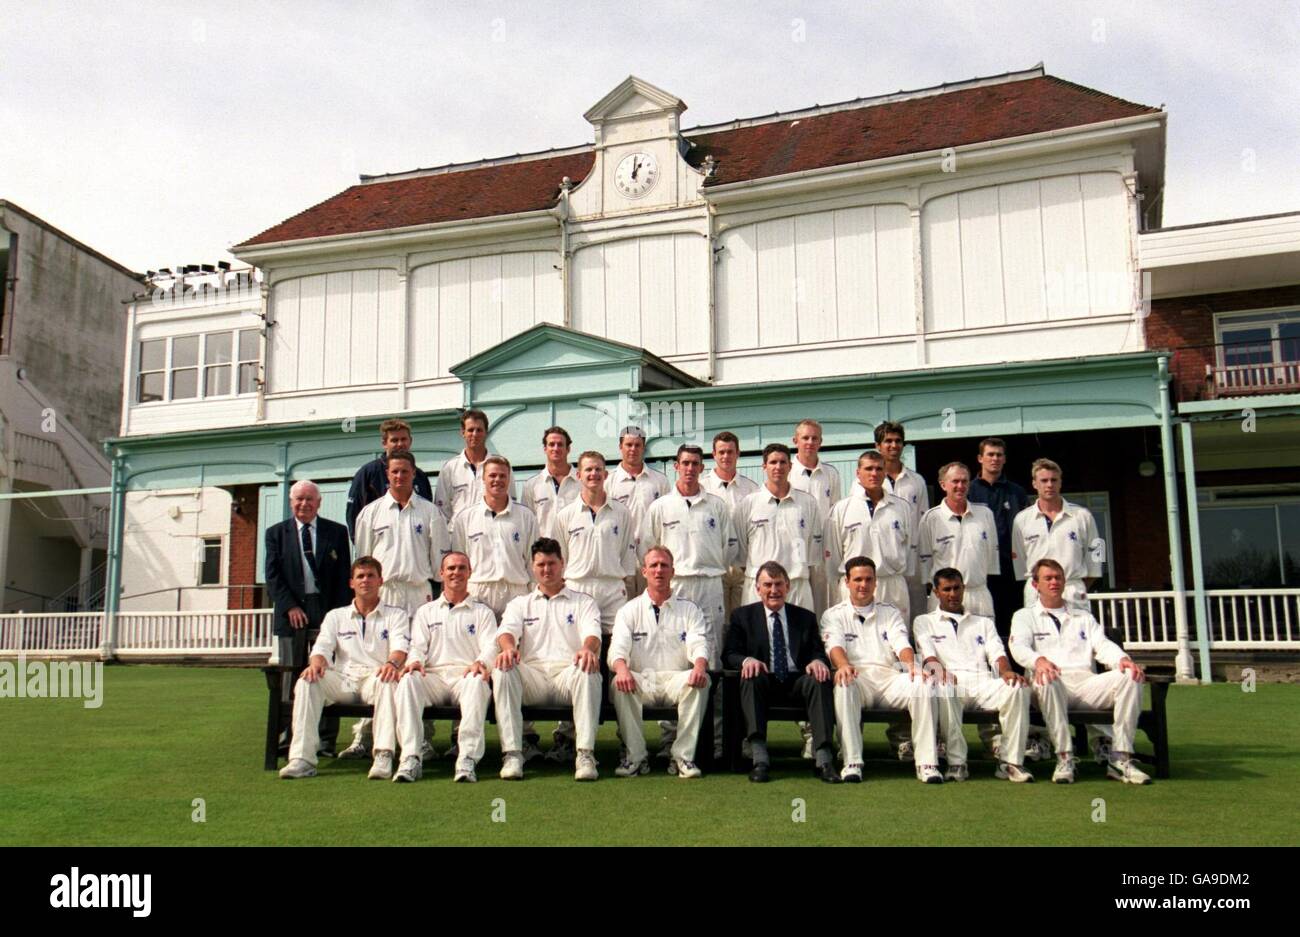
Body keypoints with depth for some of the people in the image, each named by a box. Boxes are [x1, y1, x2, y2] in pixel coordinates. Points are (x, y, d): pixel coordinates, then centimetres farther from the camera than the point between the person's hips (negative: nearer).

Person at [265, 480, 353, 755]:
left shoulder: (337, 532, 10)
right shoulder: (276, 533, 11)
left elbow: (344, 576, 6)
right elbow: (272, 575, 4)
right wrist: (290, 607, -8)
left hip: (327, 611, 0)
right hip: (292, 612, 1)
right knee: (291, 678, 2)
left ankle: (327, 741, 3)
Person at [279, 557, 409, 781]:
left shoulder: (395, 615, 16)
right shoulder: (336, 616, 24)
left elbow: (400, 647, -2)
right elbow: (323, 646, 8)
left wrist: (392, 663, -28)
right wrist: (316, 662, -18)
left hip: (375, 679, -2)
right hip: (343, 680, 2)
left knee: (387, 681, -38)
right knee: (307, 681, -27)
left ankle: (384, 756, -44)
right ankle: (302, 758, -32)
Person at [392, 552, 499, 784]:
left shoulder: (482, 612, 21)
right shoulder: (426, 612, 27)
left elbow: (490, 646, 5)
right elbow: (417, 646, 13)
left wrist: (481, 663, -19)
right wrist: (414, 661, -12)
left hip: (466, 676, -1)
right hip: (433, 676, 2)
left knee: (477, 683, -38)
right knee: (408, 680, -33)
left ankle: (468, 759, -43)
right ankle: (410, 758, -36)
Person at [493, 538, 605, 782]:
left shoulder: (583, 602, 20)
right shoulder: (520, 604, 24)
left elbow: (593, 633, 1)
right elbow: (507, 630, 4)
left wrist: (588, 649, -27)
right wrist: (509, 647, -23)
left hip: (568, 672, -1)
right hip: (532, 676, 1)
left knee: (588, 670, -36)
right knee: (502, 670, -31)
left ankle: (585, 754, -35)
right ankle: (512, 753, -29)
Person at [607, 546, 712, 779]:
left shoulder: (689, 609, 12)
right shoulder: (629, 610, 11)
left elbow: (699, 645, -3)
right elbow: (618, 647, -4)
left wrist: (700, 666, -28)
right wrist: (622, 668, -29)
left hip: (677, 680, 0)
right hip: (641, 681, 0)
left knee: (700, 682, -32)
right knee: (619, 683, -32)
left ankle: (684, 756, -24)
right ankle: (636, 756, -21)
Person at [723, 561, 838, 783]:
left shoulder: (806, 617, 18)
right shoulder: (742, 616, 12)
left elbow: (818, 652, 10)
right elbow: (729, 655, 4)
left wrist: (817, 661, -16)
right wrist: (746, 660, -19)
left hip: (797, 682, 1)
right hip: (764, 682, -1)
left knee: (819, 680, -30)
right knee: (751, 678, -34)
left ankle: (823, 758, -35)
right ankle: (760, 758, -39)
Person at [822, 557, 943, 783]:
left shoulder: (890, 613, 22)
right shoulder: (834, 615, 14)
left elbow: (901, 644, 6)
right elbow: (834, 645, -5)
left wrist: (911, 664, -18)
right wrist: (843, 665, -29)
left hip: (889, 677, 2)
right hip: (856, 677, -2)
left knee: (922, 687, -28)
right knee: (844, 687, -37)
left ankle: (927, 764, -26)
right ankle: (852, 762, -33)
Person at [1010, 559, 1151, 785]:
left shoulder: (1083, 617, 29)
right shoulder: (1025, 616, 17)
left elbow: (1102, 645, 12)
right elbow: (1019, 647, -2)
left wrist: (1123, 659, -13)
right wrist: (1039, 660, -27)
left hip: (1086, 683, 3)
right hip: (1053, 685, -3)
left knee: (1130, 677, -24)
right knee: (1047, 680, -39)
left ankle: (1120, 758, -23)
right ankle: (1064, 757, -31)